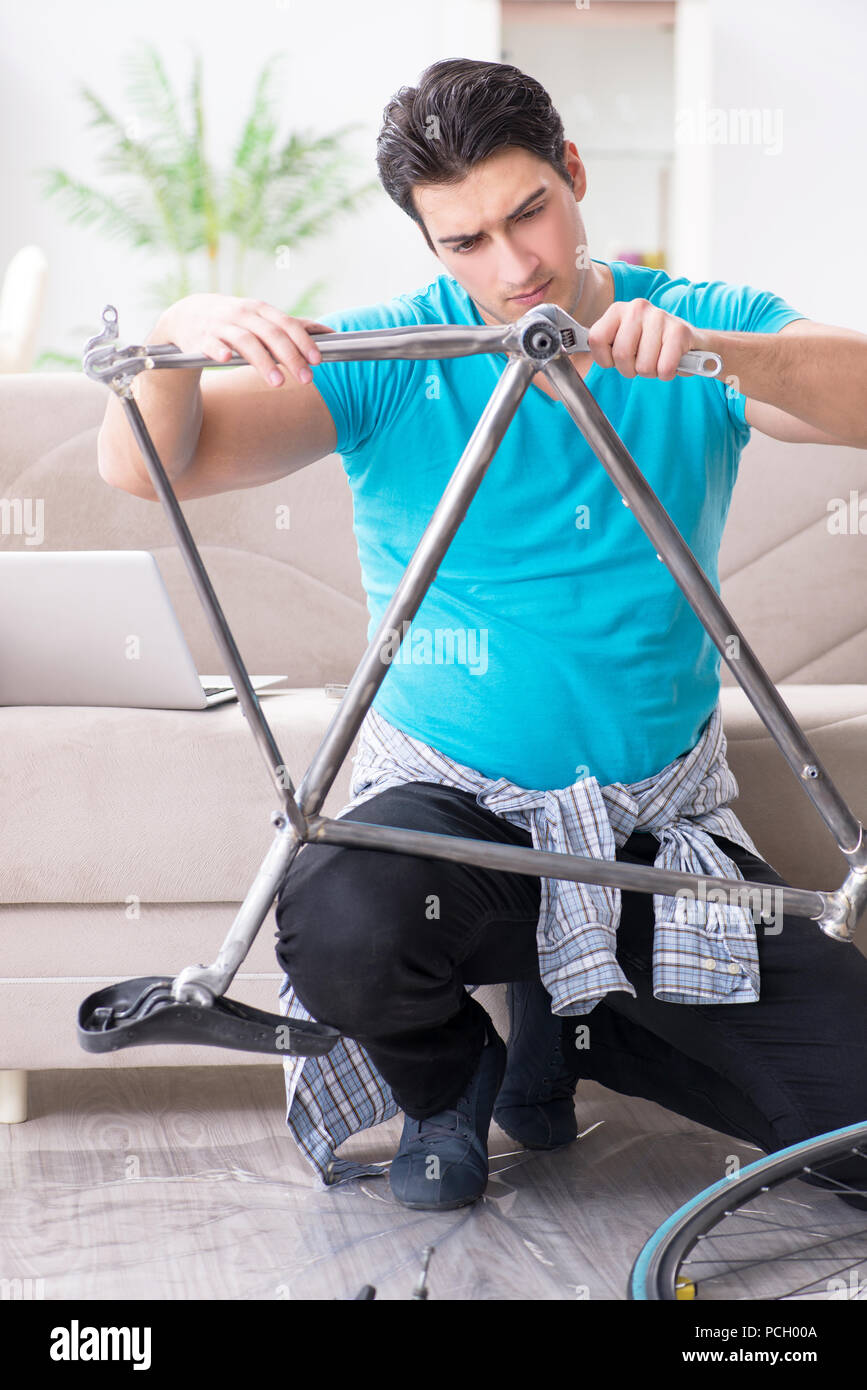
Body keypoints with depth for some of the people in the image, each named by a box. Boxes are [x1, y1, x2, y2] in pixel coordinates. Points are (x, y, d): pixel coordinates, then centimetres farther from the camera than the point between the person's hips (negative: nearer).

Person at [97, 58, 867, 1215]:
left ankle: (565, 1026, 18)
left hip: (662, 819, 2)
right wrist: (181, 335, -33)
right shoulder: (390, 362, -3)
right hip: (450, 798, -2)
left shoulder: (703, 328, 0)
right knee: (339, 928, -37)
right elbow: (148, 468, -12)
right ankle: (450, 1082, 2)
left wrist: (708, 349, -38)